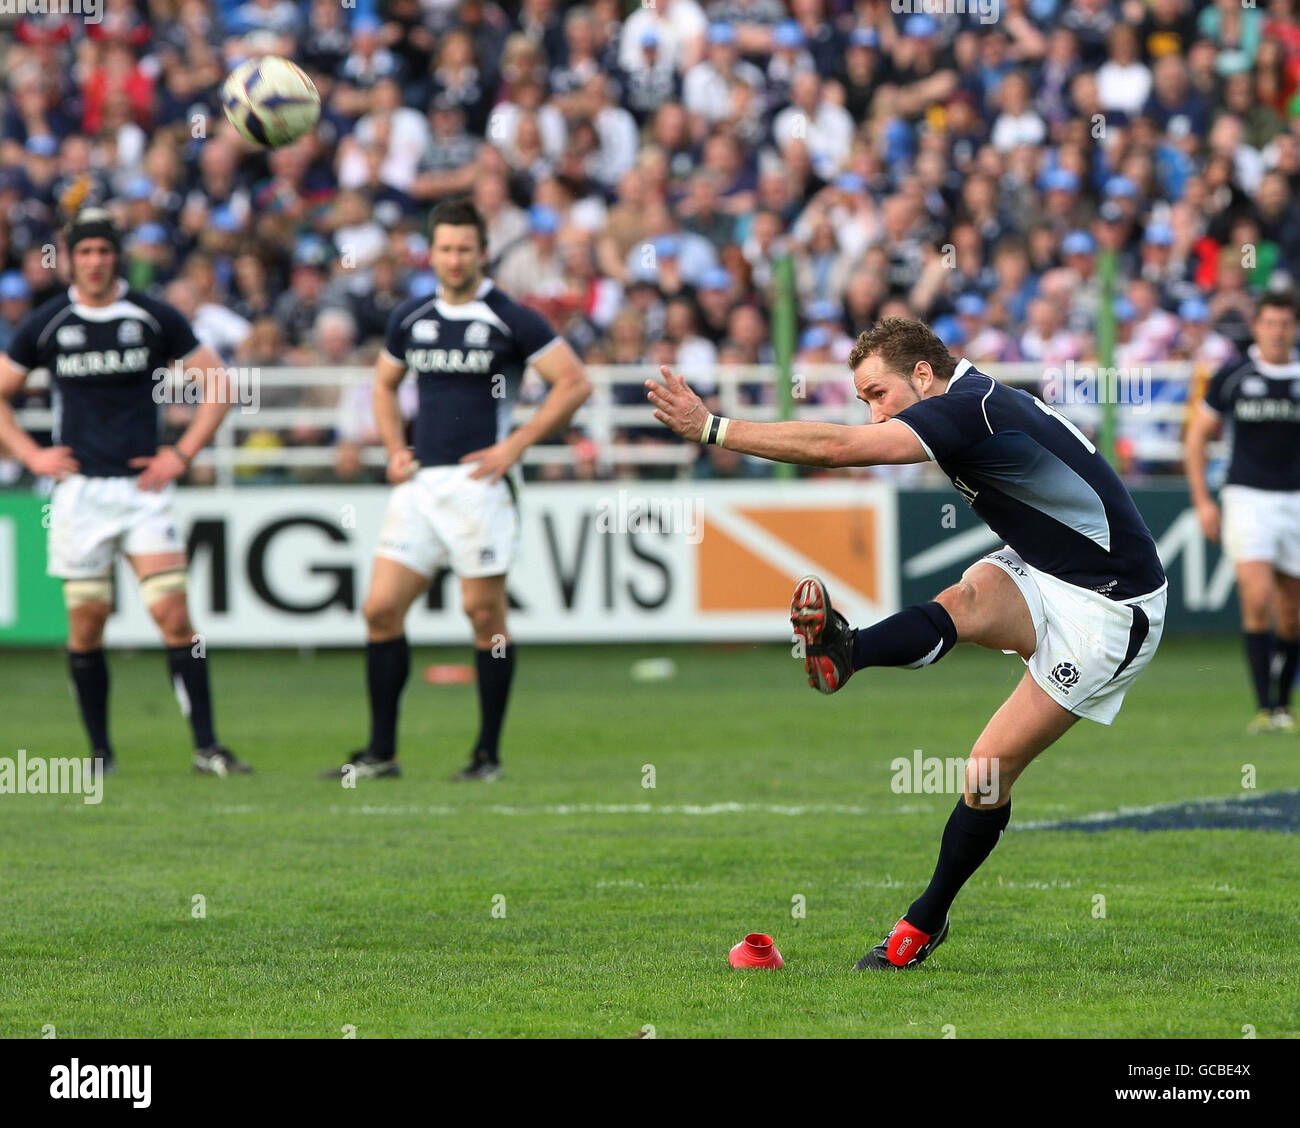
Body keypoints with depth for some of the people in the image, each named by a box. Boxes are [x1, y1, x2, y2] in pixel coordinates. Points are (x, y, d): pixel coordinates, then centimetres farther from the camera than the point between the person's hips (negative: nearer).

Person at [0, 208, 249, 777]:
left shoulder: (154, 318, 1)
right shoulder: (46, 324, 3)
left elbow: (216, 384, 8)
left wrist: (182, 454, -1)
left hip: (143, 486, -1)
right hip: (79, 489, 1)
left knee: (173, 614, -11)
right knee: (85, 621, 1)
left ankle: (206, 747, -9)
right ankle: (100, 749, 13)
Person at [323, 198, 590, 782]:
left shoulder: (510, 319, -4)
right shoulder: (410, 318, 11)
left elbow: (575, 382, -6)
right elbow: (384, 383, 27)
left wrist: (516, 445, -10)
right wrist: (394, 449, 12)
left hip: (477, 482, -5)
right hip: (419, 484, 5)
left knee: (485, 614, -2)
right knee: (381, 608, -1)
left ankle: (488, 754, 8)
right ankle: (381, 751, 6)